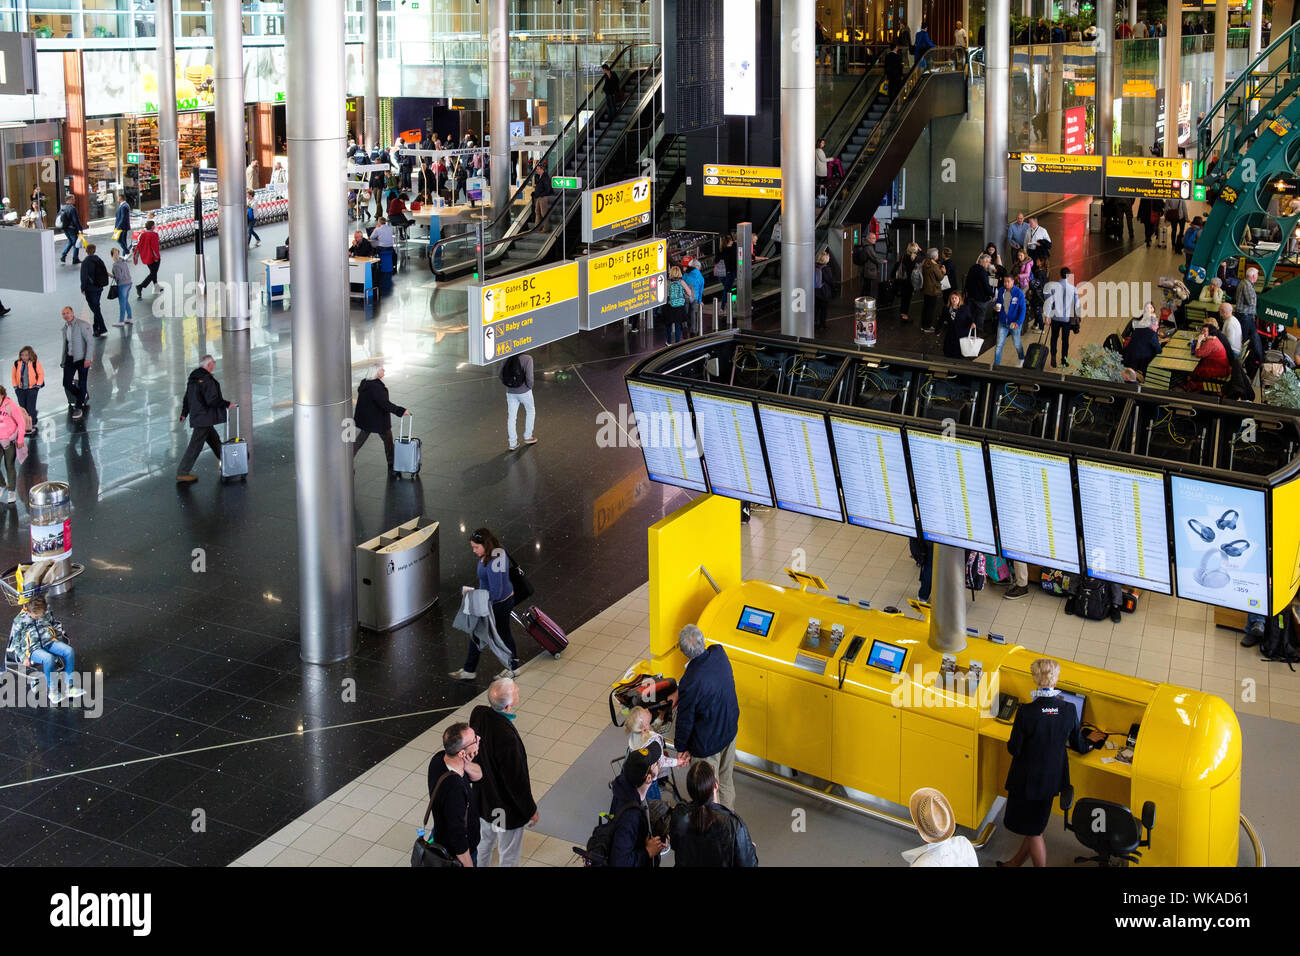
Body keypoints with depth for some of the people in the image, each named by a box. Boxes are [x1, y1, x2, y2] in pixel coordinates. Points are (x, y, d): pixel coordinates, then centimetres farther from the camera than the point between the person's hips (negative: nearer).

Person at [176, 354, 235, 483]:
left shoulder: (193, 378, 12)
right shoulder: (207, 379, -19)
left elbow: (187, 398, 21)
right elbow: (212, 400, -23)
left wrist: (184, 413, 30)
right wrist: (227, 404, -10)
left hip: (196, 417, 10)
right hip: (204, 418, -10)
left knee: (214, 440, 21)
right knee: (195, 446, -5)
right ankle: (182, 473, -3)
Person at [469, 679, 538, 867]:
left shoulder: (478, 714, -18)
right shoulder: (507, 738, -40)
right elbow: (516, 779, -24)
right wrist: (531, 810, -13)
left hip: (481, 798, 7)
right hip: (506, 807, -7)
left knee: (484, 841, 31)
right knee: (509, 857, 17)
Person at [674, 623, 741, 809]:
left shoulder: (690, 684, -35)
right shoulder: (719, 653, -16)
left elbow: (685, 720, -21)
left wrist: (681, 748, -3)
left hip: (707, 743, -7)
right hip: (730, 729, 7)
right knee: (726, 781, 28)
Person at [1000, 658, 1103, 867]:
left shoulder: (1027, 712, -26)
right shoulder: (1069, 710, -13)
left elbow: (1014, 749, -18)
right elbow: (1078, 746, 1)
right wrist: (1089, 740, 24)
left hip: (1028, 778, -5)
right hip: (1053, 777, 5)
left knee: (1034, 831, 12)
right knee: (1035, 824, 24)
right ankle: (1016, 862, 42)